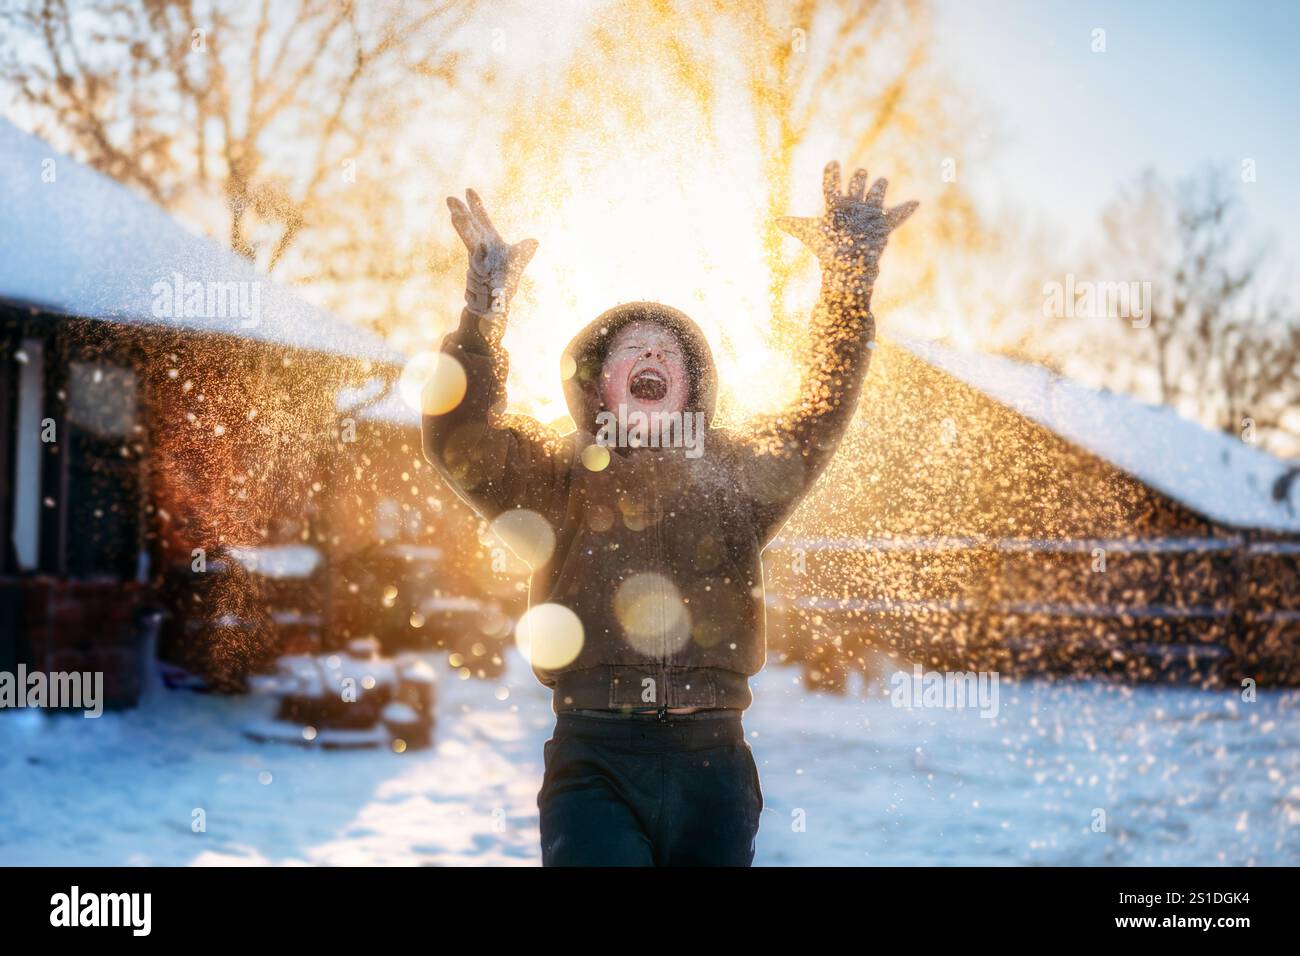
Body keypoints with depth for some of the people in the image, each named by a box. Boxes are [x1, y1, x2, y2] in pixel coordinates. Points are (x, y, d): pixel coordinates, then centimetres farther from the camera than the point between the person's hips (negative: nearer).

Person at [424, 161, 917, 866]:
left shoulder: (738, 473, 17)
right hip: (594, 760, -2)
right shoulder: (556, 473, 12)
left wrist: (850, 275, 0)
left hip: (711, 762, 2)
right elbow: (458, 442, -2)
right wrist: (485, 306, -13)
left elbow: (824, 412, 8)